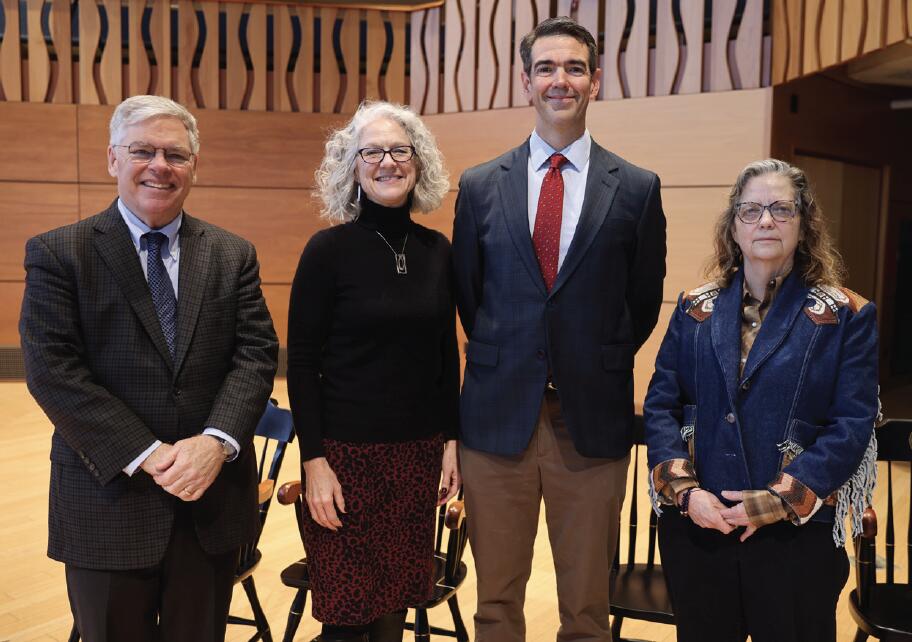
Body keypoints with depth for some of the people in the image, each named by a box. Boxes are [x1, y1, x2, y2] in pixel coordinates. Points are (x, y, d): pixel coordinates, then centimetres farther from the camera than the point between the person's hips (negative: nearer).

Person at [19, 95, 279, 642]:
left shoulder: (233, 256, 6)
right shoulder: (58, 254, -2)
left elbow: (256, 352, -1)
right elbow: (52, 371, -11)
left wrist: (217, 441, -17)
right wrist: (146, 456, -18)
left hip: (212, 500, 2)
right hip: (109, 499, -2)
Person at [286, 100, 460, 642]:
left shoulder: (439, 250, 5)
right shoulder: (330, 249, -8)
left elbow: (447, 353, 11)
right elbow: (302, 363, -8)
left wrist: (451, 440, 7)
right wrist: (314, 460, -12)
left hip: (419, 453, 4)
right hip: (348, 451, -4)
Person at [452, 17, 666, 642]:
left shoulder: (637, 188, 1)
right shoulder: (480, 186, 4)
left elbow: (643, 302, 8)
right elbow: (467, 293, 11)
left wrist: (598, 369, 9)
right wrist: (501, 363, 10)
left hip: (593, 420, 0)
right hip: (497, 417, 1)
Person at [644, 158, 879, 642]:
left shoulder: (846, 316, 0)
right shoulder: (695, 308, 7)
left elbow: (852, 425, -7)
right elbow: (660, 405, 3)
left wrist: (780, 500, -15)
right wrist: (684, 490, -10)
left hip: (797, 534, -2)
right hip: (693, 527, 2)